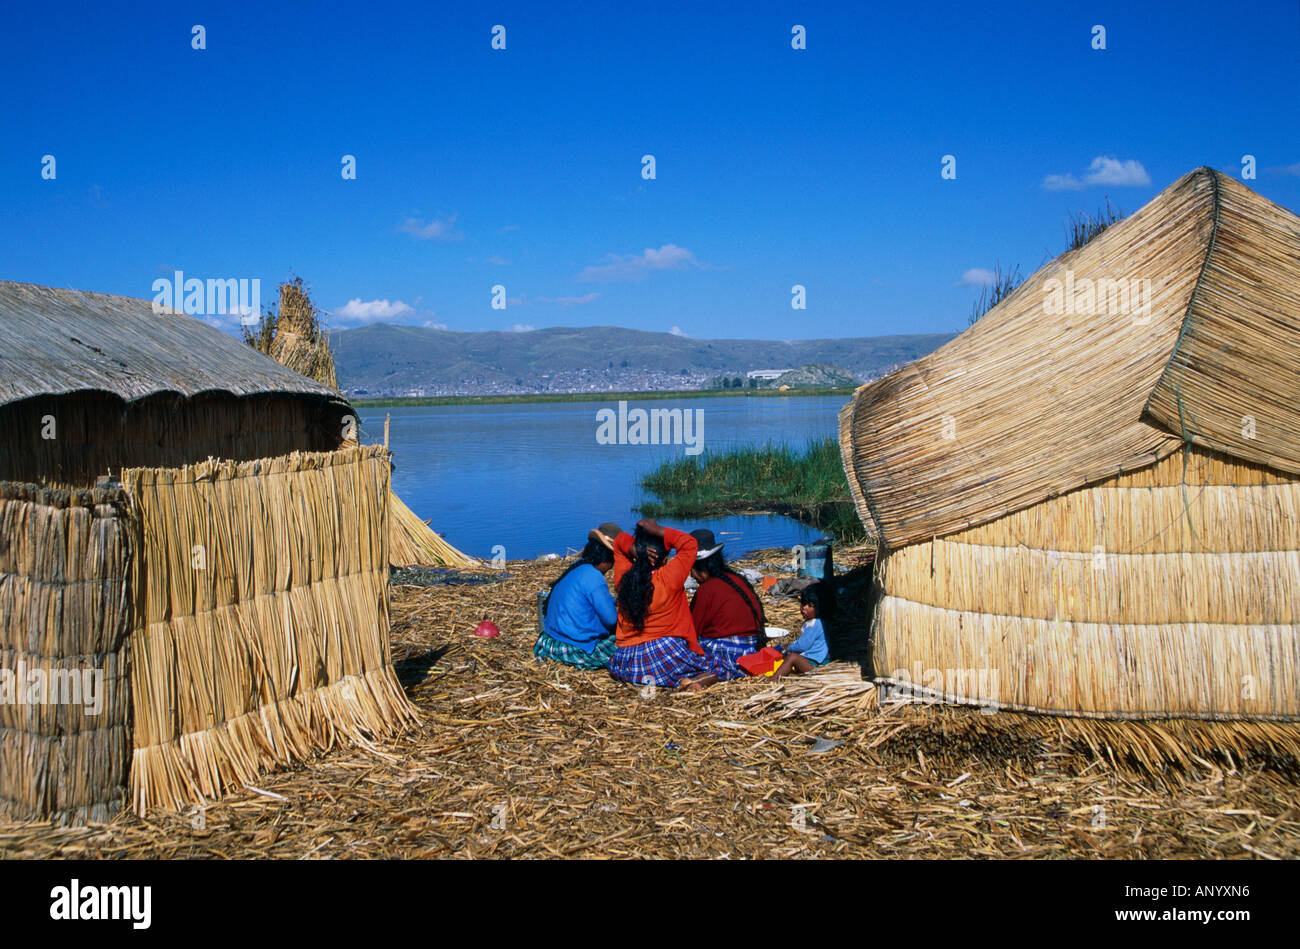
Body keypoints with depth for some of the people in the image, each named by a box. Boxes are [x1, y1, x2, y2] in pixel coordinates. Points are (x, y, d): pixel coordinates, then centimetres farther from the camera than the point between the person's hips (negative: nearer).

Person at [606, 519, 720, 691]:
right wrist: (658, 531, -4)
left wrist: (634, 550, -4)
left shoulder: (623, 578, 1)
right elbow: (690, 544, -2)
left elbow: (619, 541, 16)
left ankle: (646, 679, 2)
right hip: (666, 655, -3)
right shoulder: (668, 579, -11)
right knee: (710, 672, 14)